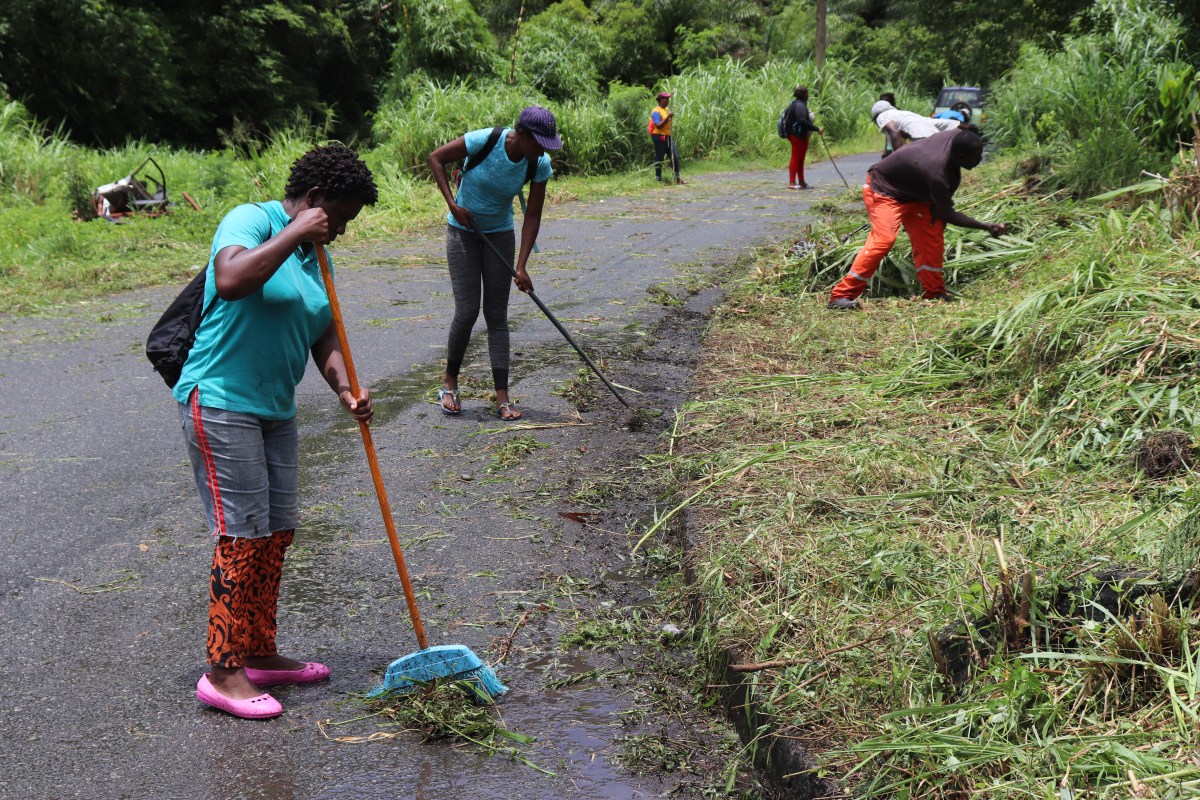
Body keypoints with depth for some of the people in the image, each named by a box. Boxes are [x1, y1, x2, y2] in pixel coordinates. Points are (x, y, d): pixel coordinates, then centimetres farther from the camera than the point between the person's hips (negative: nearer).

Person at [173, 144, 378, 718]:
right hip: (219, 404, -9)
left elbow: (325, 336, 11)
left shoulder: (312, 256, 14)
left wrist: (345, 388, -8)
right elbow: (230, 281, -32)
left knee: (276, 533, 11)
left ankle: (260, 655, 23)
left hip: (275, 411, 9)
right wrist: (295, 233, -24)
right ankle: (223, 673, -1)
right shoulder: (251, 220, -11)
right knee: (241, 535, -8)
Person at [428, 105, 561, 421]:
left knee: (497, 317, 1)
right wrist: (453, 203, -19)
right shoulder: (485, 141, -26)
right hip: (463, 230, -3)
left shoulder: (540, 165, -16)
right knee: (467, 312, -8)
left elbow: (532, 217, -11)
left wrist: (521, 267, -18)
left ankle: (502, 399, 1)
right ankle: (450, 380, 16)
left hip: (499, 234, 3)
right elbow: (436, 158, -12)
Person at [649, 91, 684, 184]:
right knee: (659, 158, -1)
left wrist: (671, 117, 11)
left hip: (668, 136, 9)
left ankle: (677, 178, 9)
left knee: (675, 157, 5)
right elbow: (658, 126, -22)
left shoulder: (666, 109, 16)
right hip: (659, 137, -9)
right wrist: (668, 117, -24)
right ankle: (658, 178, 7)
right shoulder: (656, 111, -12)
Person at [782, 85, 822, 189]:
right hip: (798, 135, -10)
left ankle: (801, 182, 19)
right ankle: (792, 182, -3)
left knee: (800, 159, 13)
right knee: (796, 158, -6)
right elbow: (802, 121, -28)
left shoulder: (796, 104, 12)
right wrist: (816, 129, -25)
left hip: (802, 136, 10)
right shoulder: (799, 105, -18)